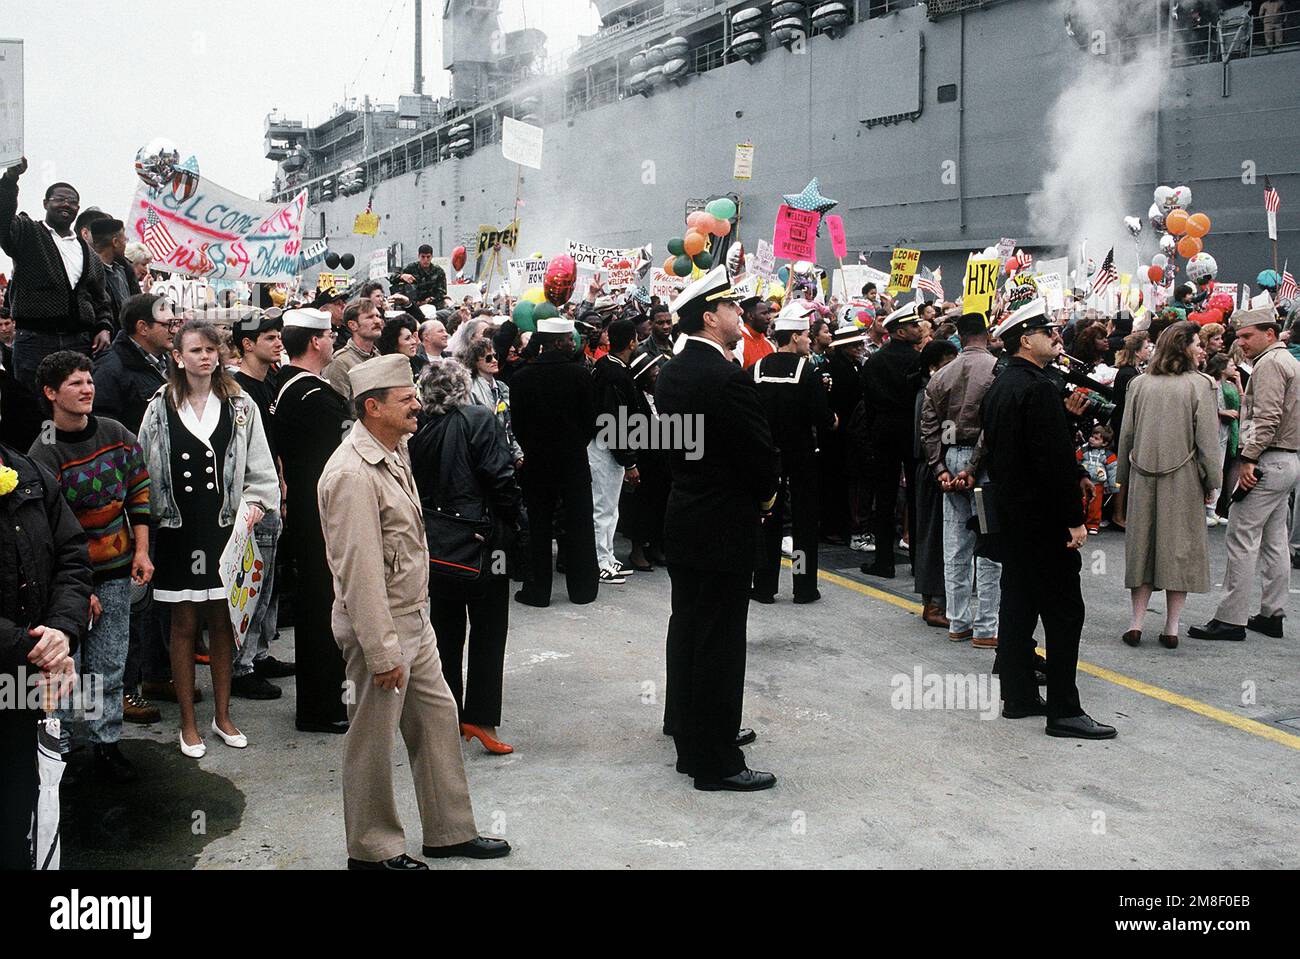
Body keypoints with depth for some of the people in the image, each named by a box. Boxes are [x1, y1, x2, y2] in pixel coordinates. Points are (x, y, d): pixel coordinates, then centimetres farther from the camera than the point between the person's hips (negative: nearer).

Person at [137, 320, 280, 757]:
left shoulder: (239, 406, 2)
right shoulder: (160, 409, 0)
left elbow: (260, 467, 5)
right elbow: (145, 471, 2)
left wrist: (255, 503, -9)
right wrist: (152, 520, -4)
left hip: (225, 527, 1)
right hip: (178, 529, -1)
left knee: (222, 622, 9)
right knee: (184, 625, 5)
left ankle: (223, 716, 22)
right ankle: (188, 723, 15)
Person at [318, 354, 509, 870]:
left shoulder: (395, 451, 8)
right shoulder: (353, 474, -24)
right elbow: (360, 572, -24)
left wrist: (417, 616, 18)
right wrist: (382, 652, -22)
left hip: (413, 618, 10)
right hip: (378, 627, -10)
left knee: (438, 717, 16)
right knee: (374, 741, 5)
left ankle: (450, 831, 29)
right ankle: (372, 850, 22)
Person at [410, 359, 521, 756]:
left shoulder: (419, 430, 0)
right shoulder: (478, 419, -11)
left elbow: (415, 485, 4)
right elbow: (501, 478, -14)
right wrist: (512, 524, -2)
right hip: (482, 539, -4)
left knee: (446, 629, 13)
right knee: (488, 629, 3)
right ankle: (481, 718, -1)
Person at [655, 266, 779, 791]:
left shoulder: (670, 373, 5)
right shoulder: (730, 378, -22)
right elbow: (761, 453, -19)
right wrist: (764, 493, 3)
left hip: (683, 517, 9)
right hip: (723, 526, -9)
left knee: (689, 626, 23)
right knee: (720, 641, -3)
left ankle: (687, 722, 40)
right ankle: (714, 761, 3)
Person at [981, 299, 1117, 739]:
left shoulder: (999, 386, 11)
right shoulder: (1039, 389, -19)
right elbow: (1056, 460, -22)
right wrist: (1074, 518, -18)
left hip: (1010, 514, 10)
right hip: (1043, 517, -10)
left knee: (1018, 603, 14)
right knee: (1064, 611, -4)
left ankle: (1017, 695, 20)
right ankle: (1063, 710, -2)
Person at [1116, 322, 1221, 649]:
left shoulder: (1140, 383, 2)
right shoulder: (1198, 384, -8)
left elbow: (1126, 434, 7)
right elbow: (1208, 439, -7)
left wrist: (1124, 476, 16)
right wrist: (1212, 483, 0)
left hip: (1143, 478, 3)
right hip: (1183, 480, -3)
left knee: (1142, 545, 10)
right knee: (1179, 547, 5)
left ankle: (1136, 623, 8)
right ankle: (1171, 628, 6)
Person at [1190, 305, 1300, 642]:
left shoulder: (1269, 364, -12)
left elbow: (1266, 418, -21)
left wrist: (1249, 458, -21)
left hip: (1267, 462, -11)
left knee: (1242, 539, -10)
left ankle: (1231, 619, -10)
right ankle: (1272, 615, 18)